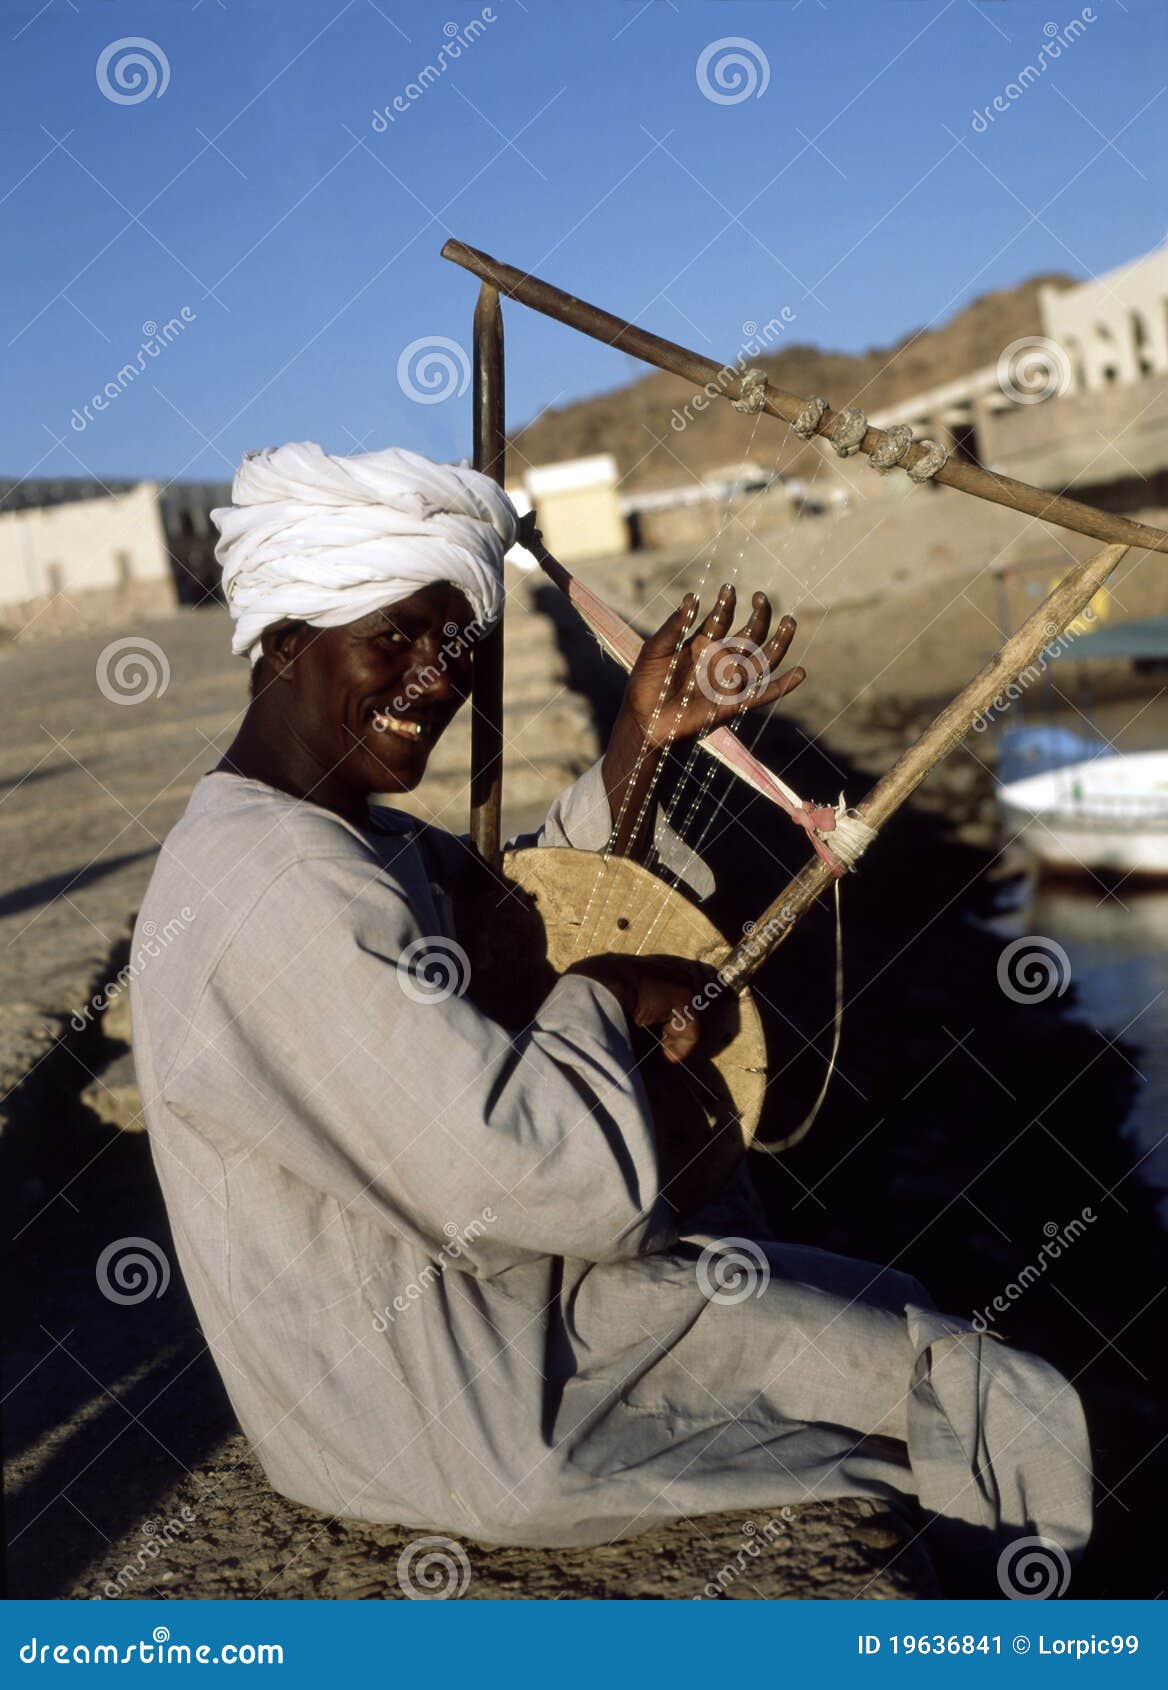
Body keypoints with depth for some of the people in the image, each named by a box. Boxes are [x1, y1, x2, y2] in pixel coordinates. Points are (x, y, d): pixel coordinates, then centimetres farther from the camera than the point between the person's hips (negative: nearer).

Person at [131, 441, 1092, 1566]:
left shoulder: (348, 831, 4)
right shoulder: (280, 886, -30)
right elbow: (523, 1172, -34)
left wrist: (640, 742, 1)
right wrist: (605, 989, -15)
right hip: (426, 1414, -11)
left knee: (881, 1301, 25)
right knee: (1014, 1413, -5)